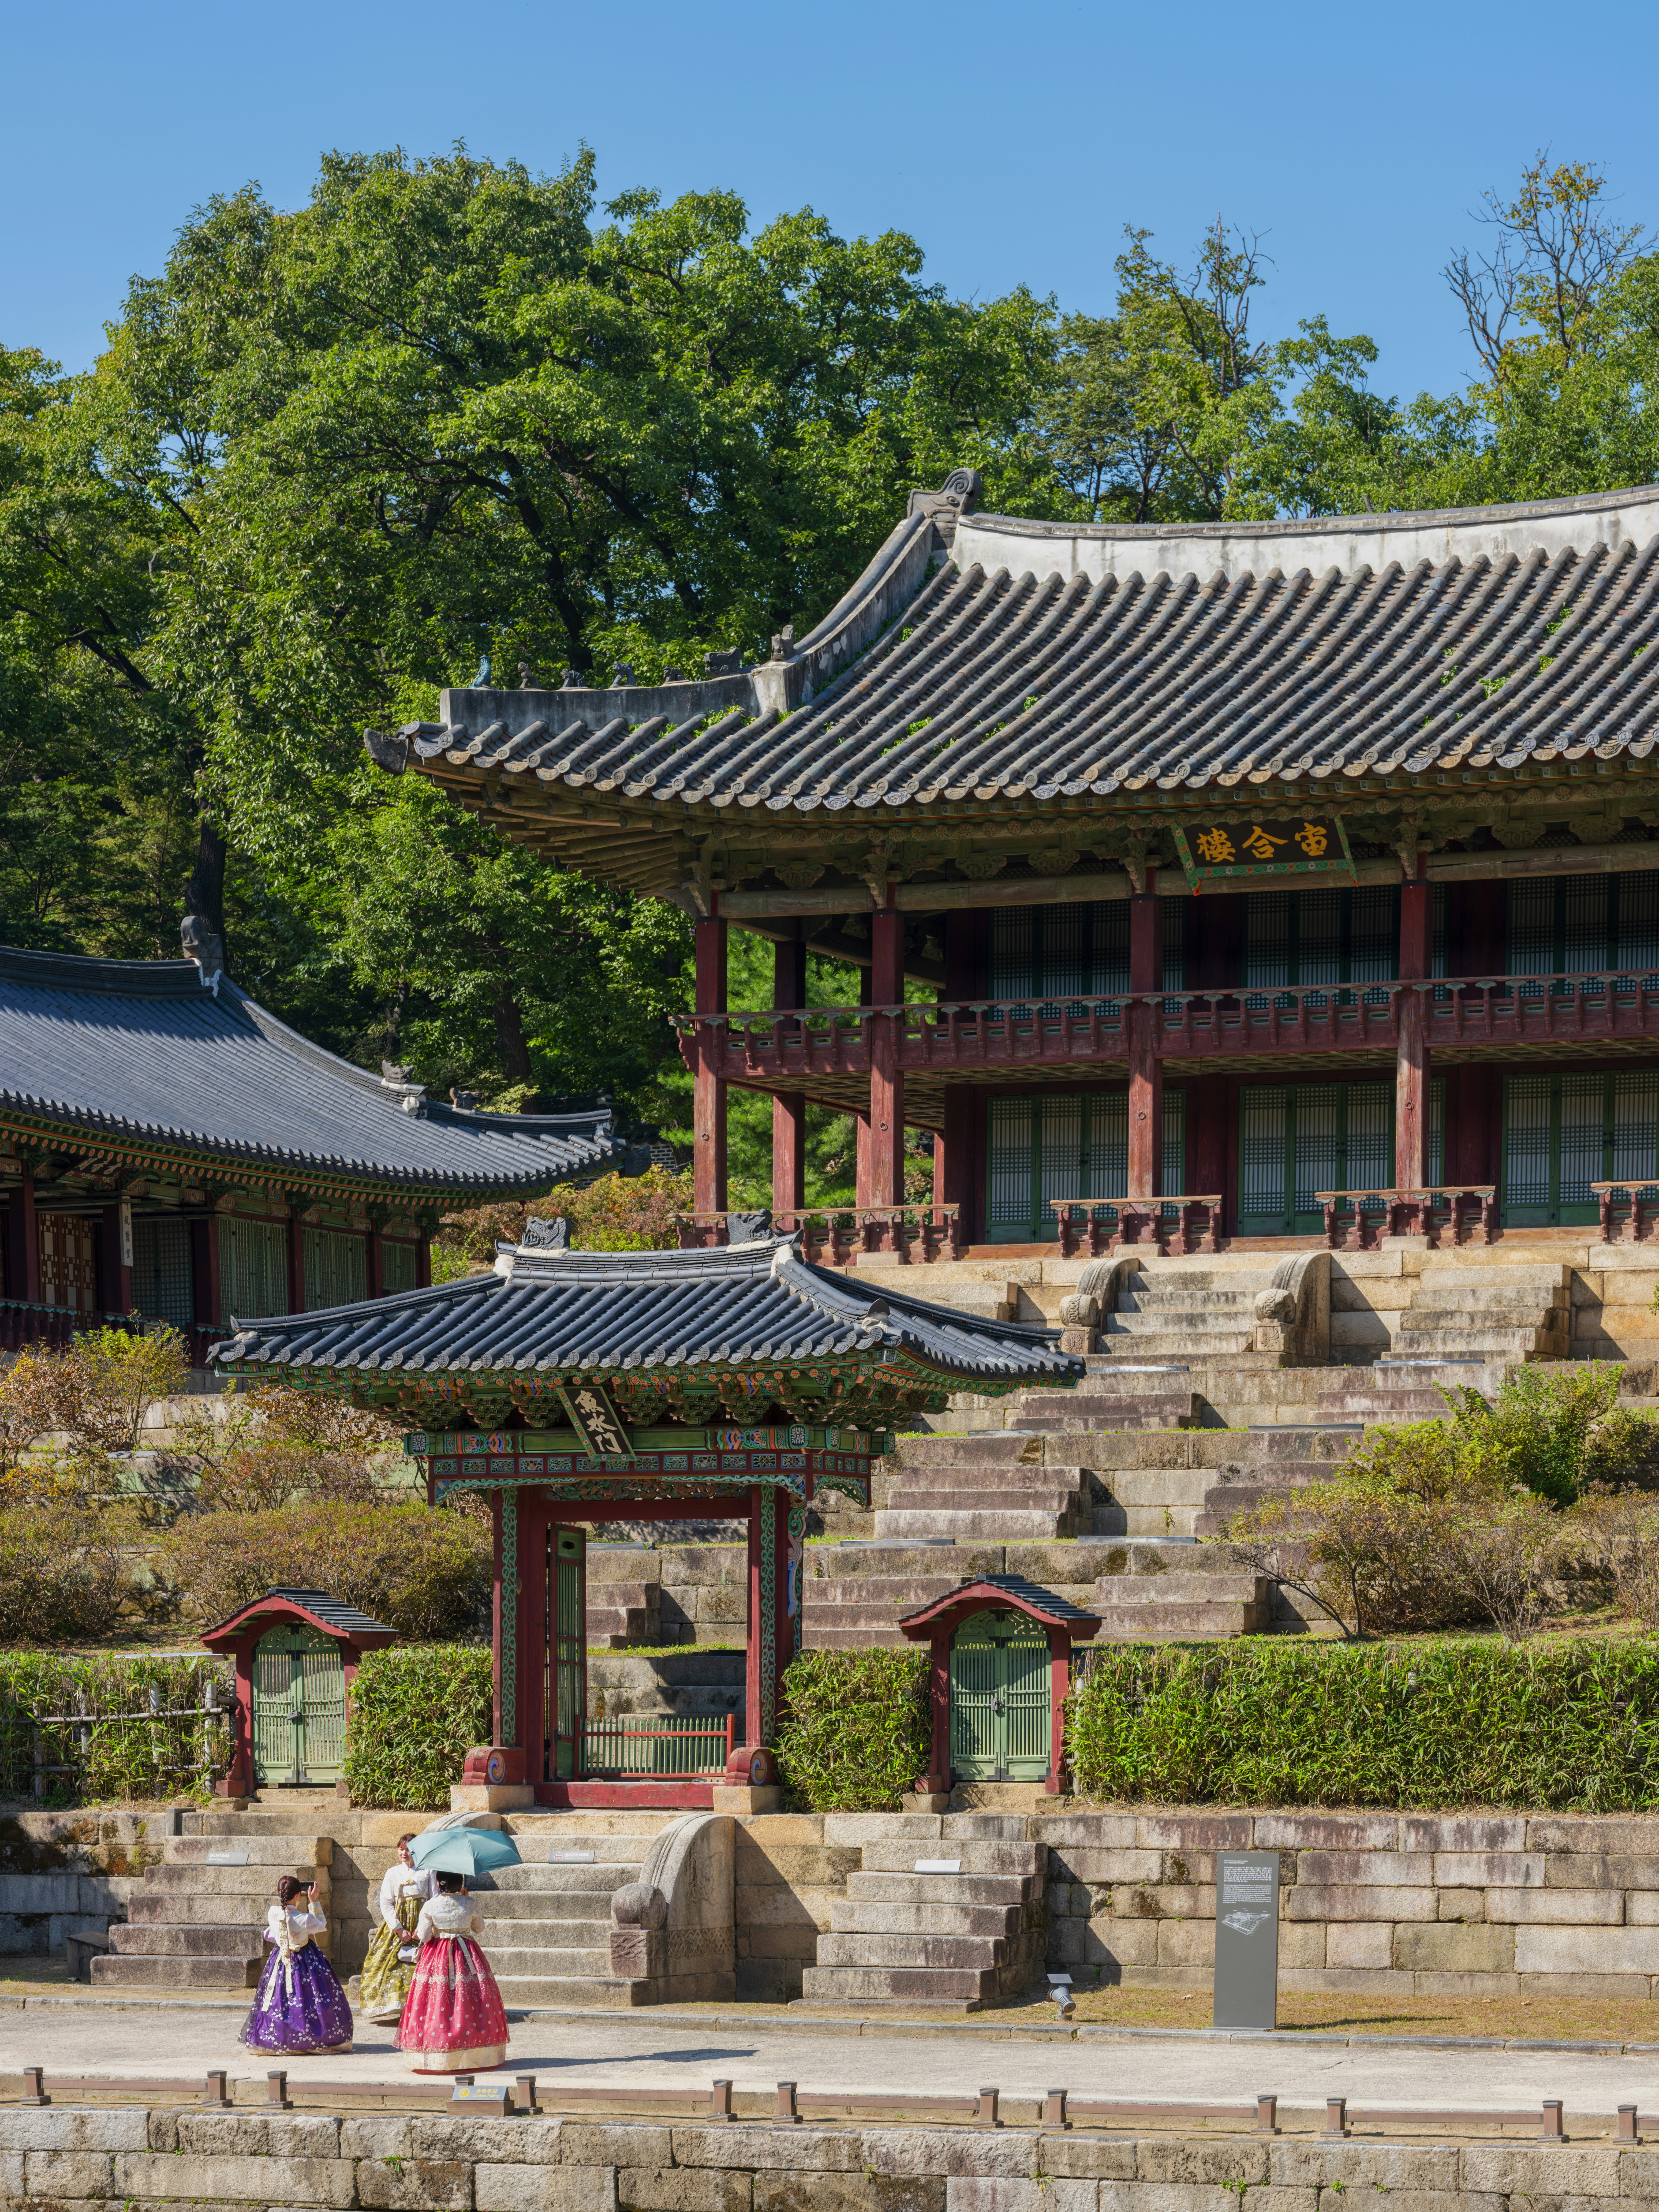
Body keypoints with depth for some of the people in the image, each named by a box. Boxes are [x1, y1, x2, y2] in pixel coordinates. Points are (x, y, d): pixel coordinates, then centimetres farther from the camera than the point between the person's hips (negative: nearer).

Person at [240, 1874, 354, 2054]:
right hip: (304, 1962, -5)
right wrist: (313, 1902, -2)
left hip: (281, 1958, 5)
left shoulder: (273, 1913, -11)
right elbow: (322, 1925, -4)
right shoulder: (303, 1919, -24)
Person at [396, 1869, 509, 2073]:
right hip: (466, 1955, 1)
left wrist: (419, 1928, 15)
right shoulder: (469, 1904, -4)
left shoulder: (430, 1907, -8)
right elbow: (479, 1929, 11)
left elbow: (424, 1937, -7)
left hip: (438, 1958, -1)